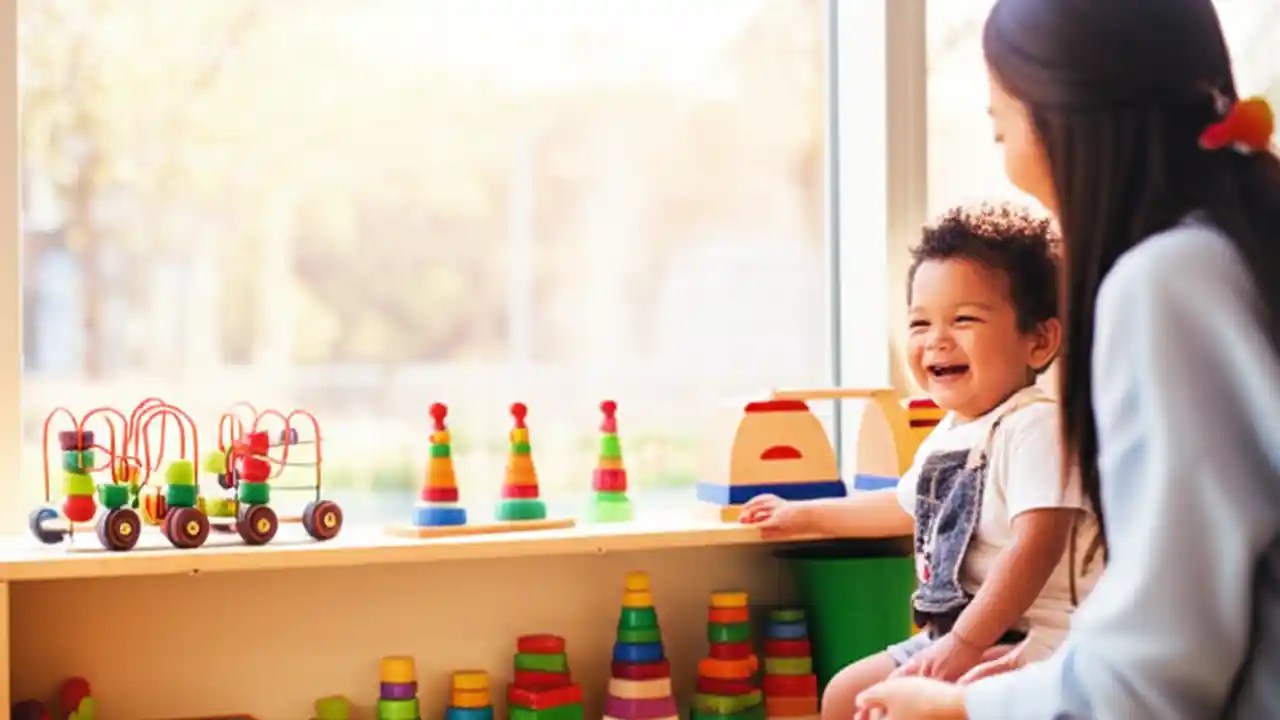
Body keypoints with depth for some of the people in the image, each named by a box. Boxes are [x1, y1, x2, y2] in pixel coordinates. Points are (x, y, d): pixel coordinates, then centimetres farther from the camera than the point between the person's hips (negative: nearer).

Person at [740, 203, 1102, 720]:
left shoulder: (1034, 426, -19)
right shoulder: (949, 434, 12)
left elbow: (1036, 546, -30)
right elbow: (908, 506, 33)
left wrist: (965, 642, -34)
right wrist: (805, 514, 41)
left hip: (1021, 641, -11)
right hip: (951, 635, 11)